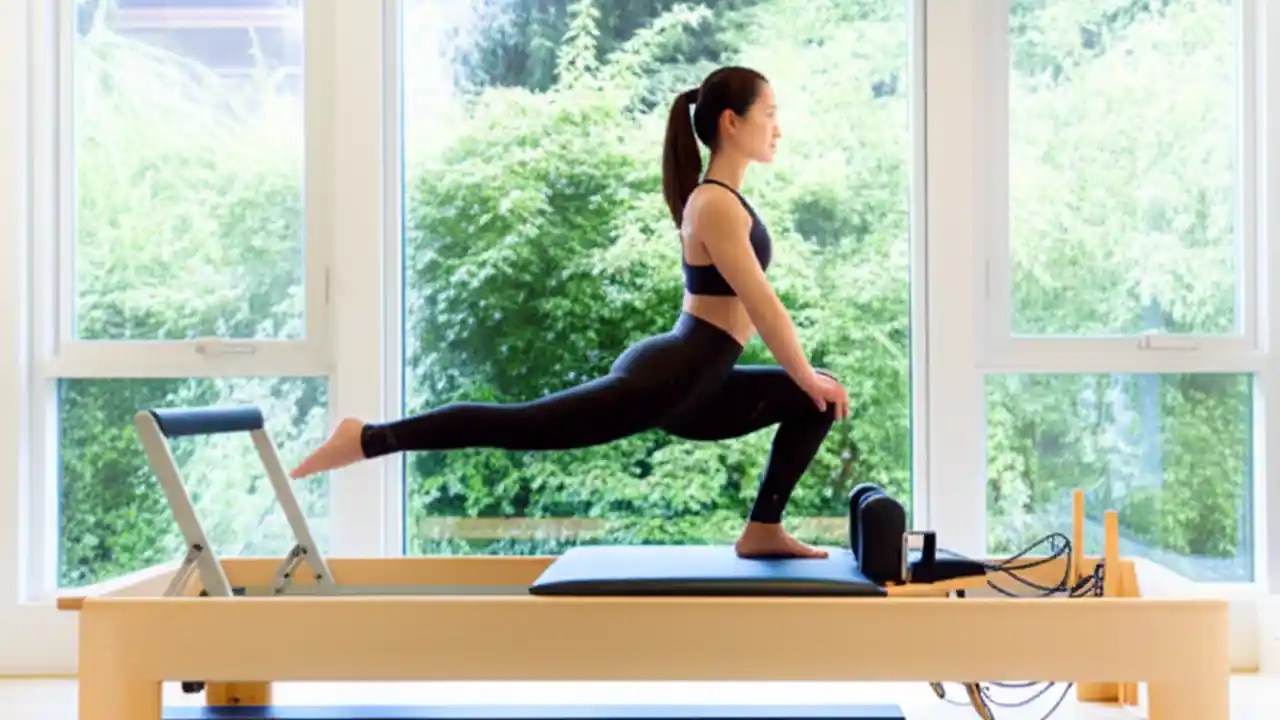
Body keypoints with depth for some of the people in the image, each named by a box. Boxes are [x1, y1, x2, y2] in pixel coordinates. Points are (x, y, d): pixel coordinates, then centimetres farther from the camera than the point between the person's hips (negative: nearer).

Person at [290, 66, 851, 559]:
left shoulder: (721, 199, 17)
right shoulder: (716, 205, -14)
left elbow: (744, 304, 24)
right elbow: (761, 305, -15)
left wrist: (805, 375, 23)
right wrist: (807, 376, -3)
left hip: (687, 387, 10)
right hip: (661, 379, -10)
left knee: (816, 399, 17)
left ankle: (762, 532, 17)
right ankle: (367, 439, -7)